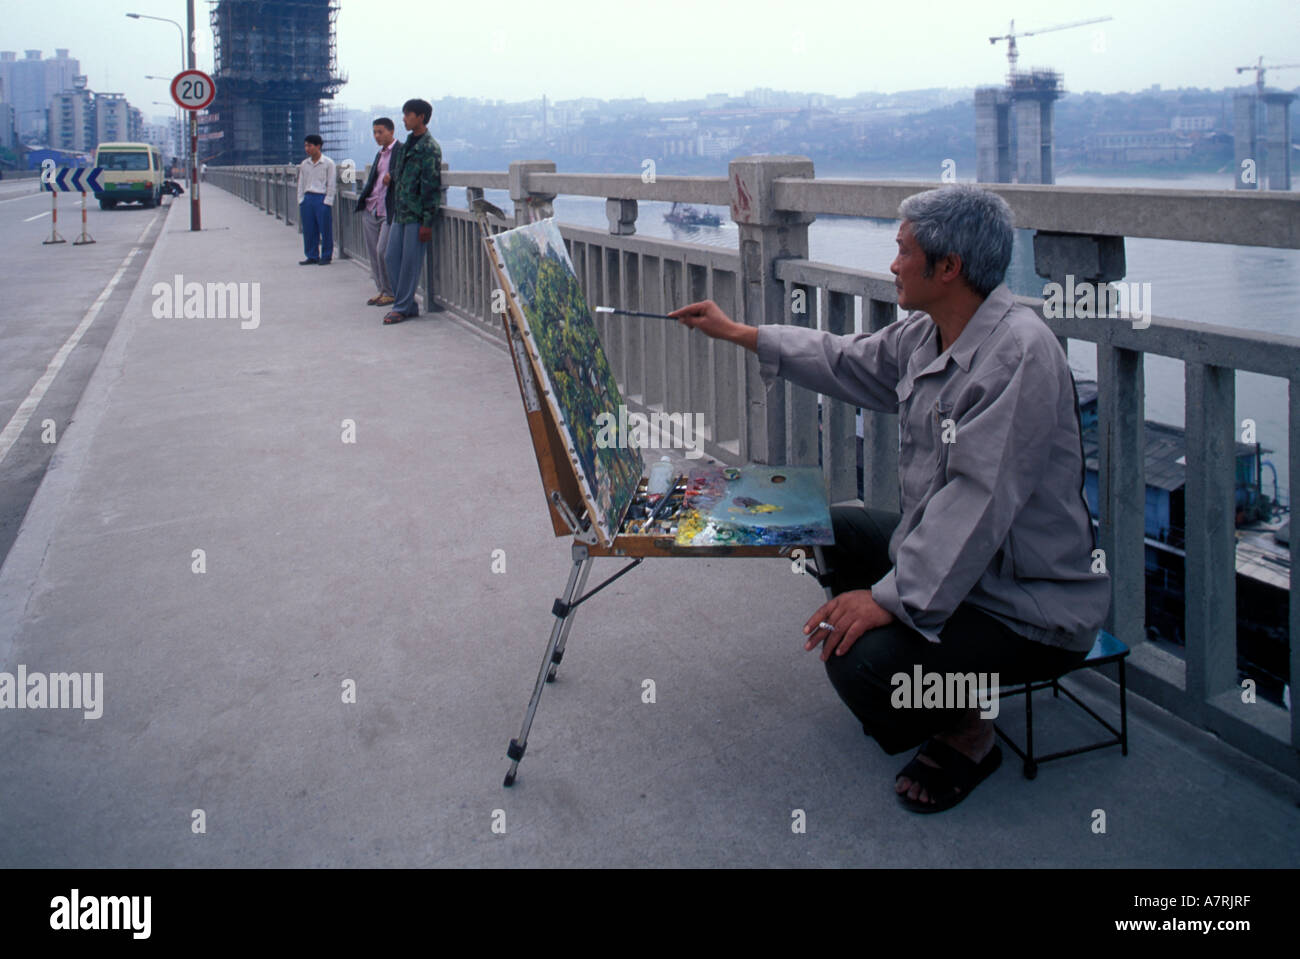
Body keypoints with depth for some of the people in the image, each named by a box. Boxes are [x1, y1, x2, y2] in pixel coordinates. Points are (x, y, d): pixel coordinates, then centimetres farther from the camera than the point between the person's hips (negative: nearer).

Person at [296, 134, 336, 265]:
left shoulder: (328, 163, -3)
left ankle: (326, 256, 8)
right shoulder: (304, 164, 12)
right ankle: (312, 256, 13)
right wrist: (301, 200, 8)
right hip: (307, 198, 5)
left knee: (325, 230, -2)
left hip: (322, 199, -5)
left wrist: (327, 201, -10)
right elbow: (301, 183, 16)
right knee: (308, 230, 5)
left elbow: (332, 184, -4)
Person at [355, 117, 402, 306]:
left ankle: (391, 293, 3)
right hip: (371, 210, 8)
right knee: (374, 252, 9)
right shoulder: (380, 154, 19)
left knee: (383, 251, -10)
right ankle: (382, 290, 18)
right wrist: (362, 199, 11)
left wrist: (392, 177, -26)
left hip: (389, 211, -8)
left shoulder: (401, 151, -6)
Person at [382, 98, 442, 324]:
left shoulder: (430, 148, -11)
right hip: (400, 213, 9)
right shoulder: (407, 145, 16)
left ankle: (403, 307, 5)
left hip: (416, 214, -9)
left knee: (410, 262, -3)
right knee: (392, 257, 8)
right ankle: (405, 303, 17)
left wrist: (427, 222, -18)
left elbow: (432, 187, -15)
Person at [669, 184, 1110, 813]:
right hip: (952, 558, 10)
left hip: (1031, 607, -9)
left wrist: (892, 597, -32)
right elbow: (847, 362, 21)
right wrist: (737, 333, 25)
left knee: (861, 663, -27)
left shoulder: (1020, 353, -26)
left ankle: (966, 730, 7)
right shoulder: (924, 335, 3)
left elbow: (980, 499, -31)